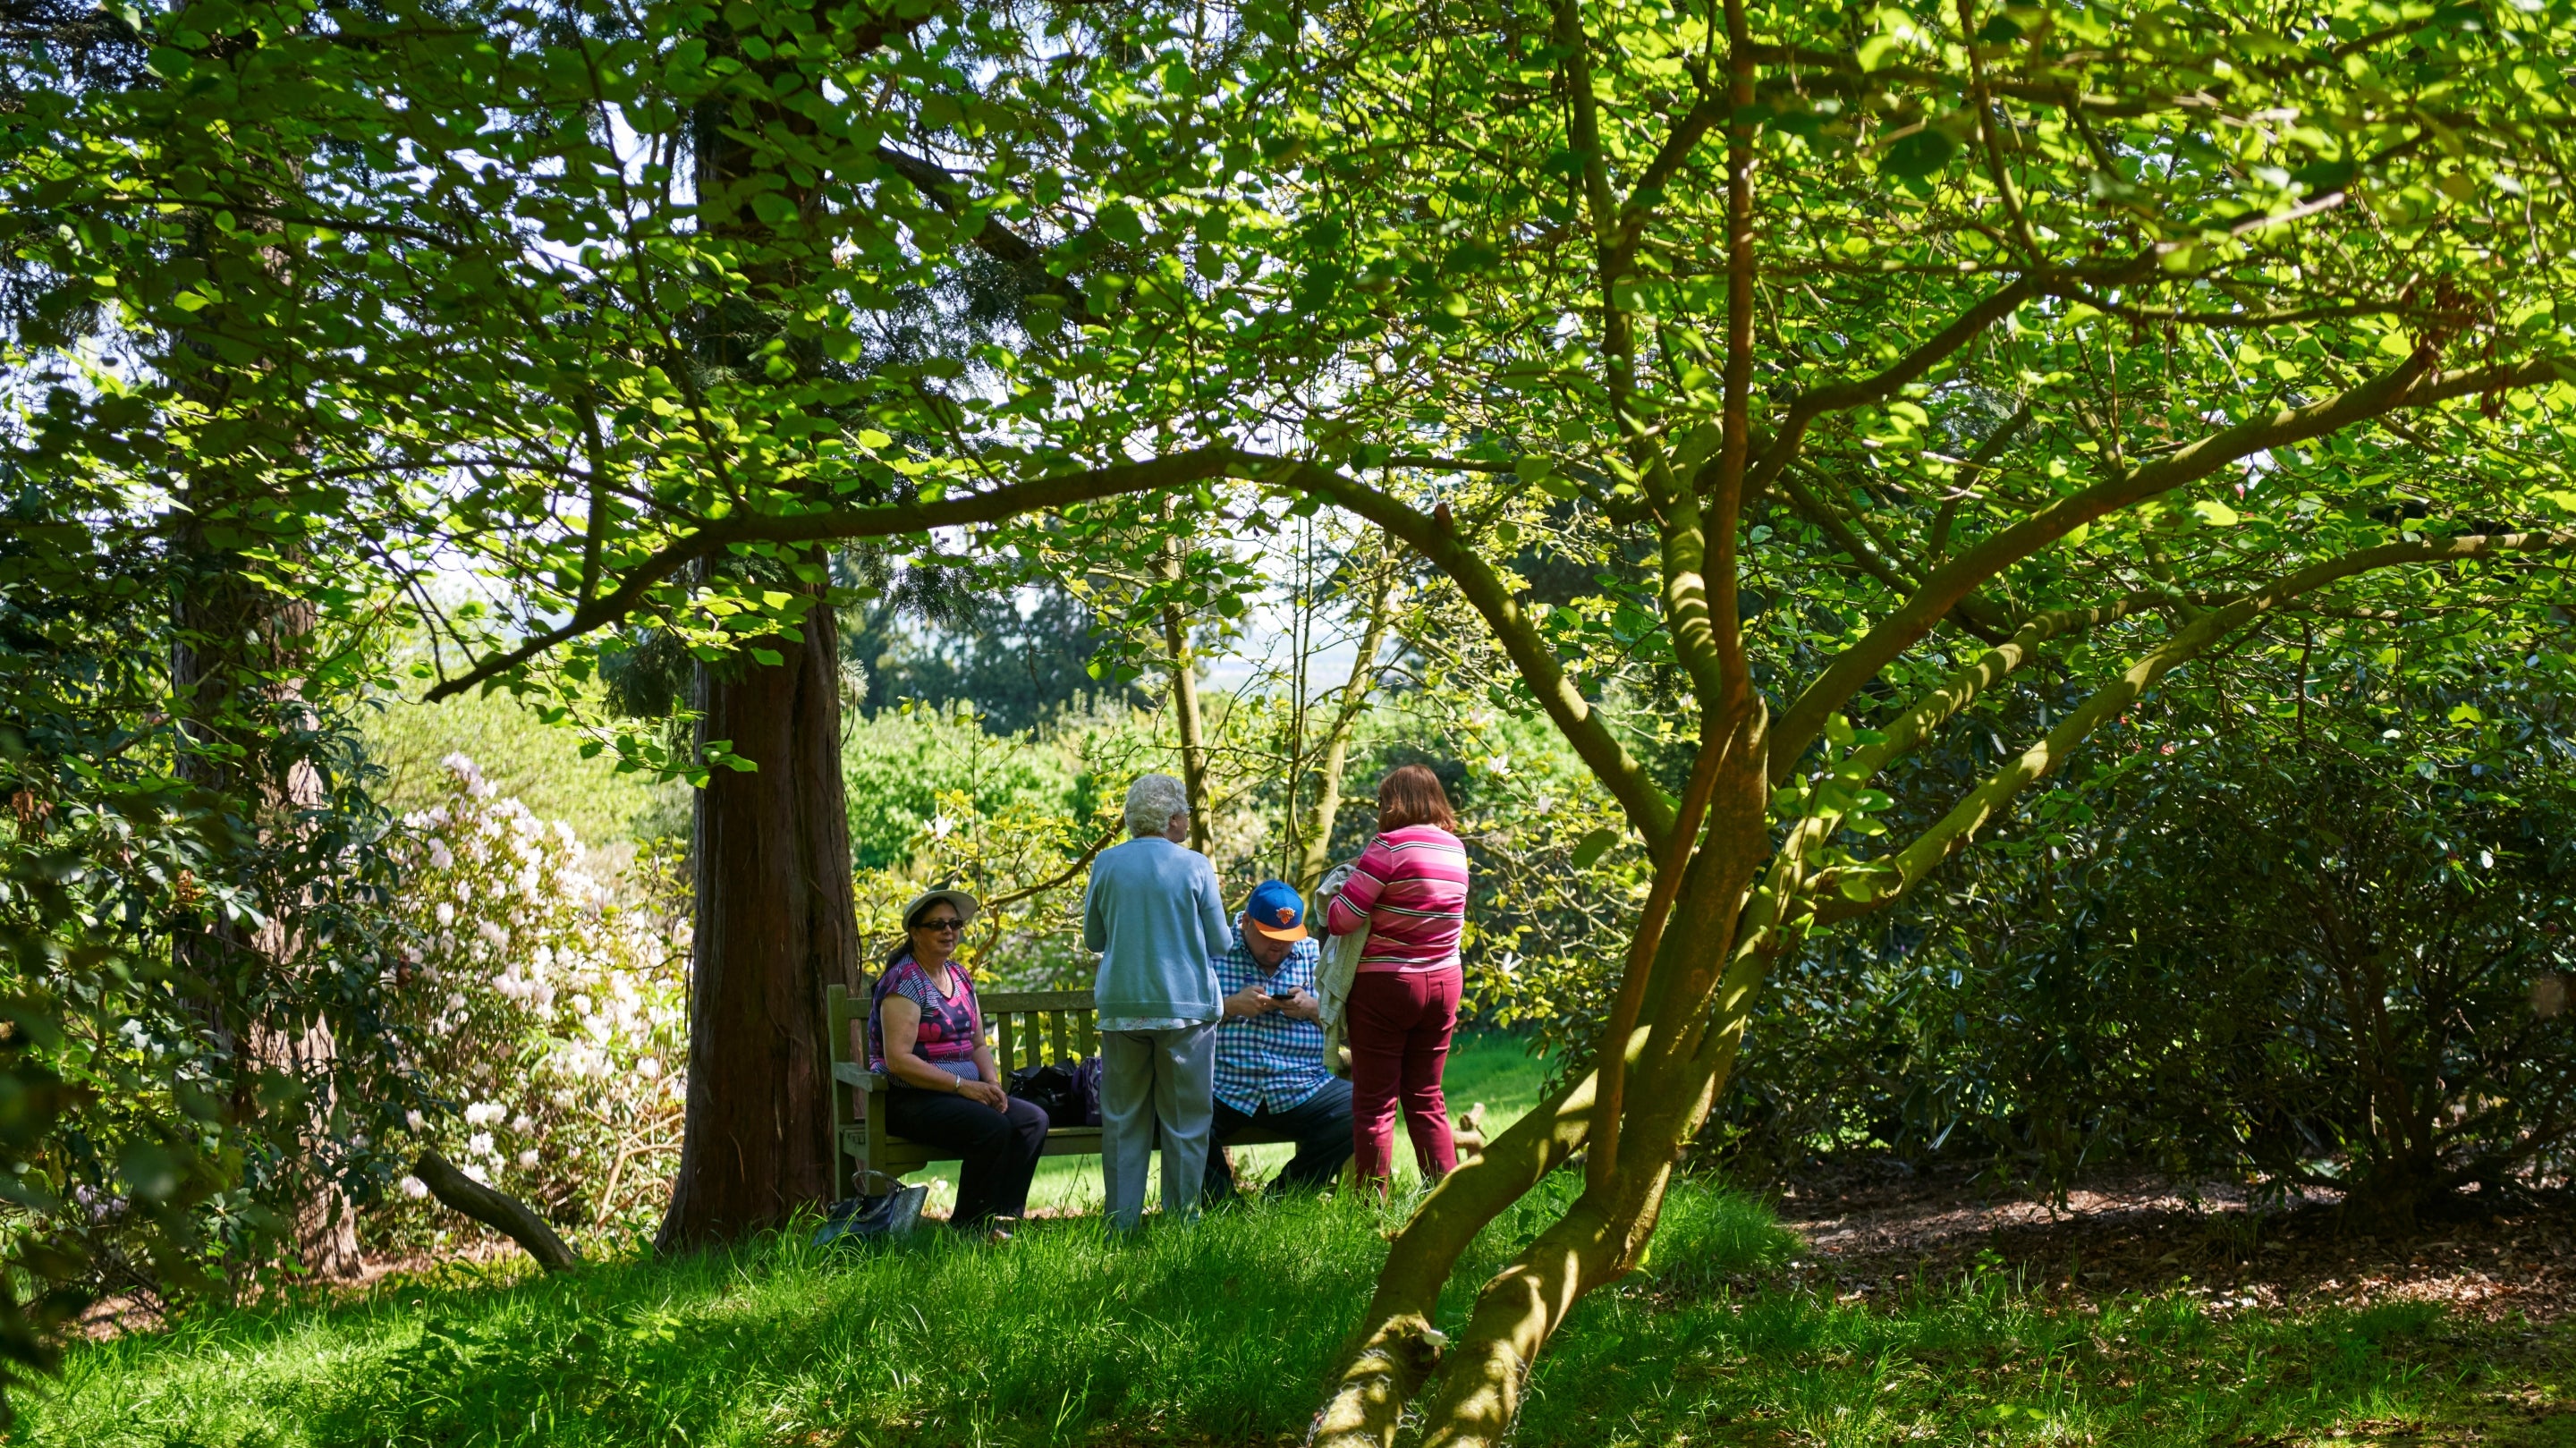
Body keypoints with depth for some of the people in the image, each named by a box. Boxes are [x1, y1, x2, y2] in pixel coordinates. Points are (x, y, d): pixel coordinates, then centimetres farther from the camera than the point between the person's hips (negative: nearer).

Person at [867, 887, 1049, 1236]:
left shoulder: (960, 977, 14)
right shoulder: (905, 981, -12)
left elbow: (978, 1044, 18)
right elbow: (898, 1060, -20)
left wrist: (993, 1083, -3)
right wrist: (962, 1085, -21)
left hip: (963, 1093, 8)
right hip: (908, 1100, -8)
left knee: (1034, 1119, -12)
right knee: (992, 1126, -29)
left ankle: (999, 1218, -9)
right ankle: (967, 1227, -14)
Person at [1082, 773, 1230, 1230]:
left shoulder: (1106, 864, 2)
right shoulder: (1194, 866, -6)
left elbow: (1093, 939, 10)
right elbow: (1219, 943, 0)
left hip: (1121, 1006, 3)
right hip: (1185, 1005, -2)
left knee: (1123, 1119, 9)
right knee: (1185, 1119, 6)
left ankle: (1122, 1222, 11)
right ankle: (1181, 1218, 8)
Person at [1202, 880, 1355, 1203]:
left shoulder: (1315, 955, 15)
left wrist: (1314, 1008, -6)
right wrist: (1230, 1006, -11)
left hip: (1301, 1090, 3)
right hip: (1224, 1088, -2)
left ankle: (1283, 1197, -3)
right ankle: (1224, 1202, -4)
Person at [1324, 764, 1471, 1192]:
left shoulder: (1390, 845, -14)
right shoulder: (1456, 849, 6)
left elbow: (1343, 919, -15)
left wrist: (1331, 901, 6)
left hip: (1385, 984, -6)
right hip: (1443, 982, 6)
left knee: (1374, 1103, 1)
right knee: (1426, 1098, 15)